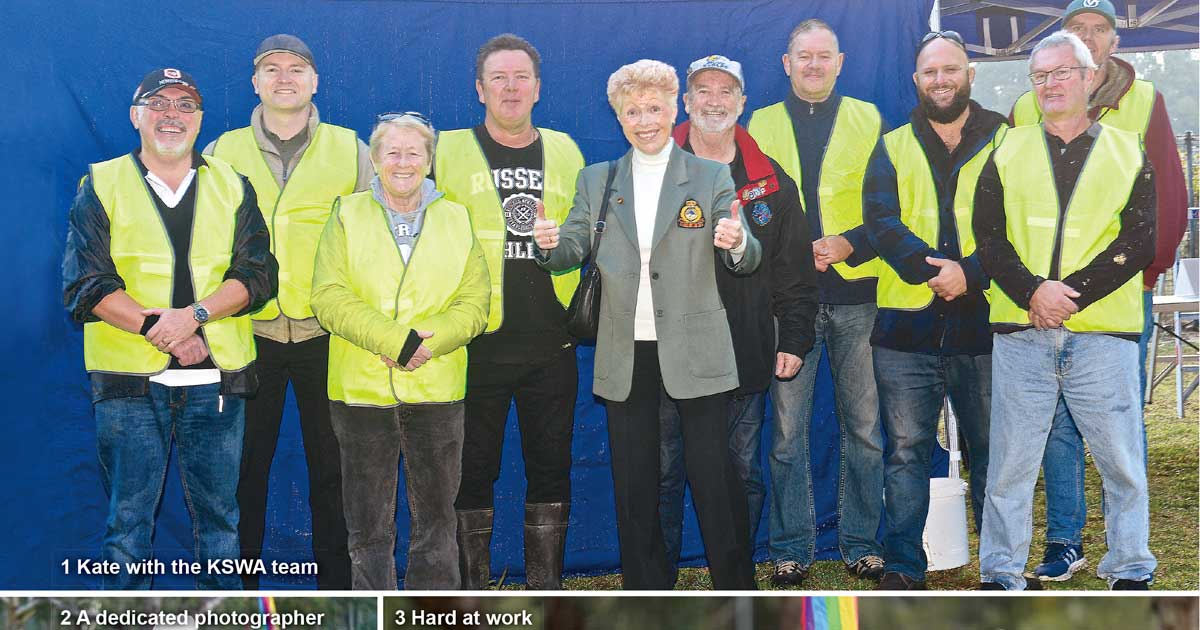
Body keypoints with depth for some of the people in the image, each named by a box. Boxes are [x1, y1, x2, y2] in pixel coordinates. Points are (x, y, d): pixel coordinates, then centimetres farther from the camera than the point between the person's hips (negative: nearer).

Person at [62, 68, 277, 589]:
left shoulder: (232, 187, 11)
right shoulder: (101, 187, 6)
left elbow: (257, 273, 0)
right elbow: (85, 284, -3)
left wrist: (194, 314, -16)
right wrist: (158, 328, -14)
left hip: (216, 380, 2)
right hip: (129, 379, -1)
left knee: (219, 516, 8)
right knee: (128, 521, 3)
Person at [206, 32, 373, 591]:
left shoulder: (350, 151, 6)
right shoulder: (221, 153, 8)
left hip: (327, 332, 0)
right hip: (247, 332, 1)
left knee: (332, 469, 6)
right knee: (244, 467, 7)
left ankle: (336, 585, 18)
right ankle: (240, 584, 19)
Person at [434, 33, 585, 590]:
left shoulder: (565, 151, 12)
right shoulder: (449, 150, 3)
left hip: (551, 341, 3)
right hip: (475, 341, -2)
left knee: (551, 467, 8)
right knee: (473, 469, 4)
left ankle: (546, 585, 20)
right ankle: (473, 588, 16)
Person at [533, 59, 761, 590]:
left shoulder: (711, 177, 2)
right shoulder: (596, 181, 9)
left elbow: (746, 261, -3)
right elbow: (574, 249, 4)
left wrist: (737, 243, -28)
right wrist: (550, 244, -20)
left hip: (694, 352, -2)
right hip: (625, 356, 3)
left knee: (715, 481, 0)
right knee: (633, 486, 9)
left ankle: (736, 590, 13)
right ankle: (646, 591, 21)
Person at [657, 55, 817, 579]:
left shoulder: (771, 183, 8)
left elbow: (795, 271, 10)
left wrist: (794, 339, 2)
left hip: (745, 357, 2)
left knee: (742, 474, 9)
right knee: (663, 474, 5)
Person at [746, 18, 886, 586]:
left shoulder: (869, 121, 12)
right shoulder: (761, 124, 12)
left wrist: (850, 243, -11)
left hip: (857, 290, 0)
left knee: (863, 425, 4)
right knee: (788, 429, 1)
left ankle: (861, 544, 16)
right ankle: (792, 549, 11)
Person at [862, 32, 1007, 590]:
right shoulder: (892, 149, 11)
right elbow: (880, 221, -3)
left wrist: (970, 274, -17)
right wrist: (934, 269, -18)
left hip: (984, 323, 0)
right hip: (906, 329, 1)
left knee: (990, 450, 8)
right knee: (906, 450, 4)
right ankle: (902, 566, 13)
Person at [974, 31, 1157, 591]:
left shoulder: (1128, 155, 9)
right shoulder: (1008, 152, 12)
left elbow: (1140, 241, 0)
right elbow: (989, 236, 5)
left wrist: (1071, 293, -12)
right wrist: (1033, 292, -12)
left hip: (1103, 334, -1)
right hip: (1021, 332, 1)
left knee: (1121, 460, 2)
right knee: (1010, 460, 3)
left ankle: (1130, 571, 17)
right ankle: (1001, 574, 14)